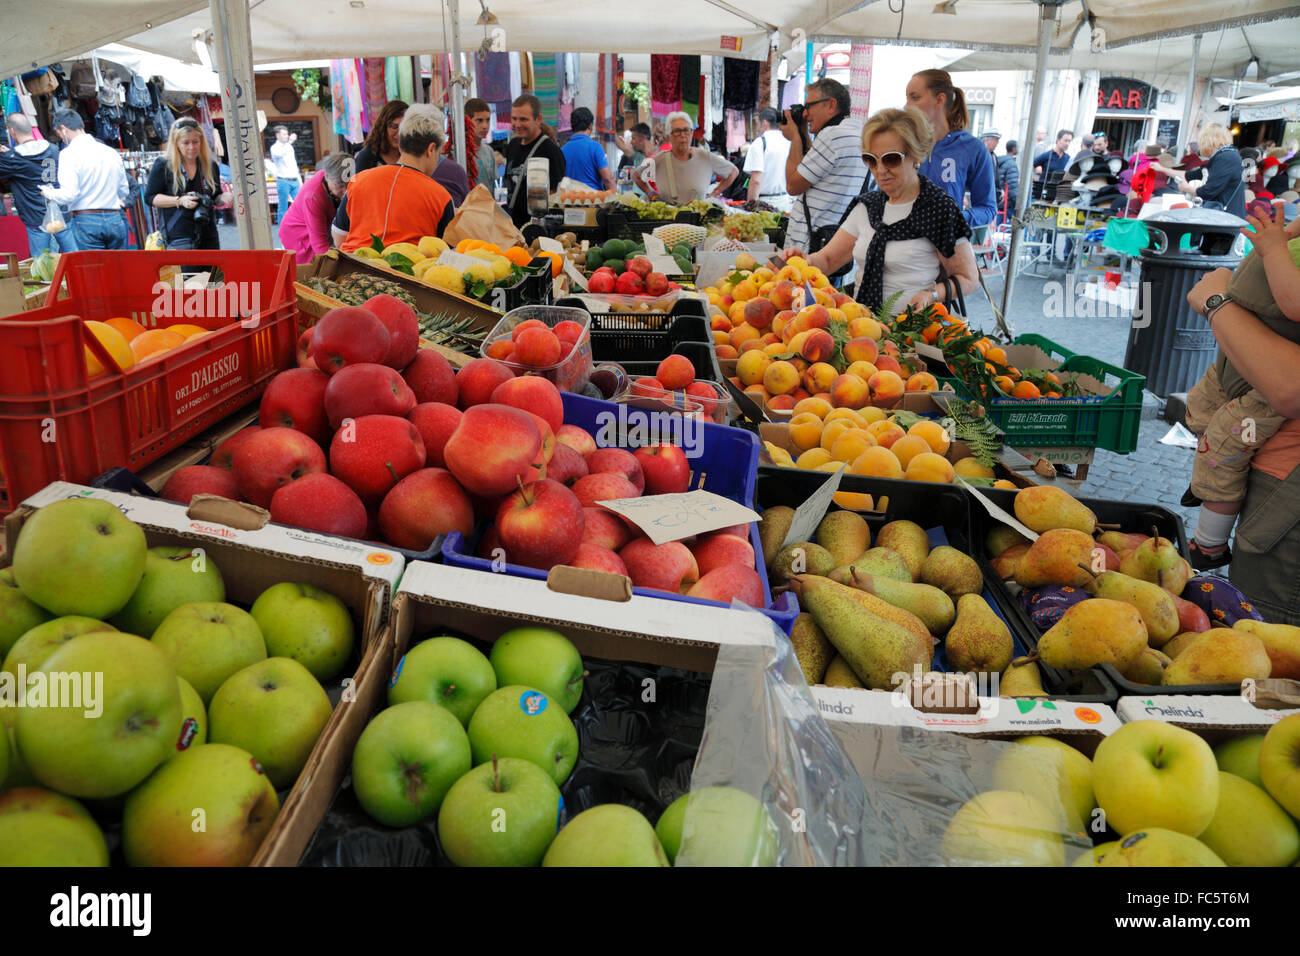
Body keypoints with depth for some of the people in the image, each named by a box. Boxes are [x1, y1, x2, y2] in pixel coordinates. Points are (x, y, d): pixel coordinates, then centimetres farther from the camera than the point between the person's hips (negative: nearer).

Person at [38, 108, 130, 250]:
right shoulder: (111, 152, 11)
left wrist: (48, 193, 6)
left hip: (87, 221, -4)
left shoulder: (69, 153, -6)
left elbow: (69, 195, -12)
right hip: (116, 220, 5)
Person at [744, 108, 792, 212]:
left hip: (766, 201, -6)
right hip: (786, 200, 6)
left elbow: (756, 181, -17)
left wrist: (750, 205, -13)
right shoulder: (789, 143, 8)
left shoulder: (759, 143, -9)